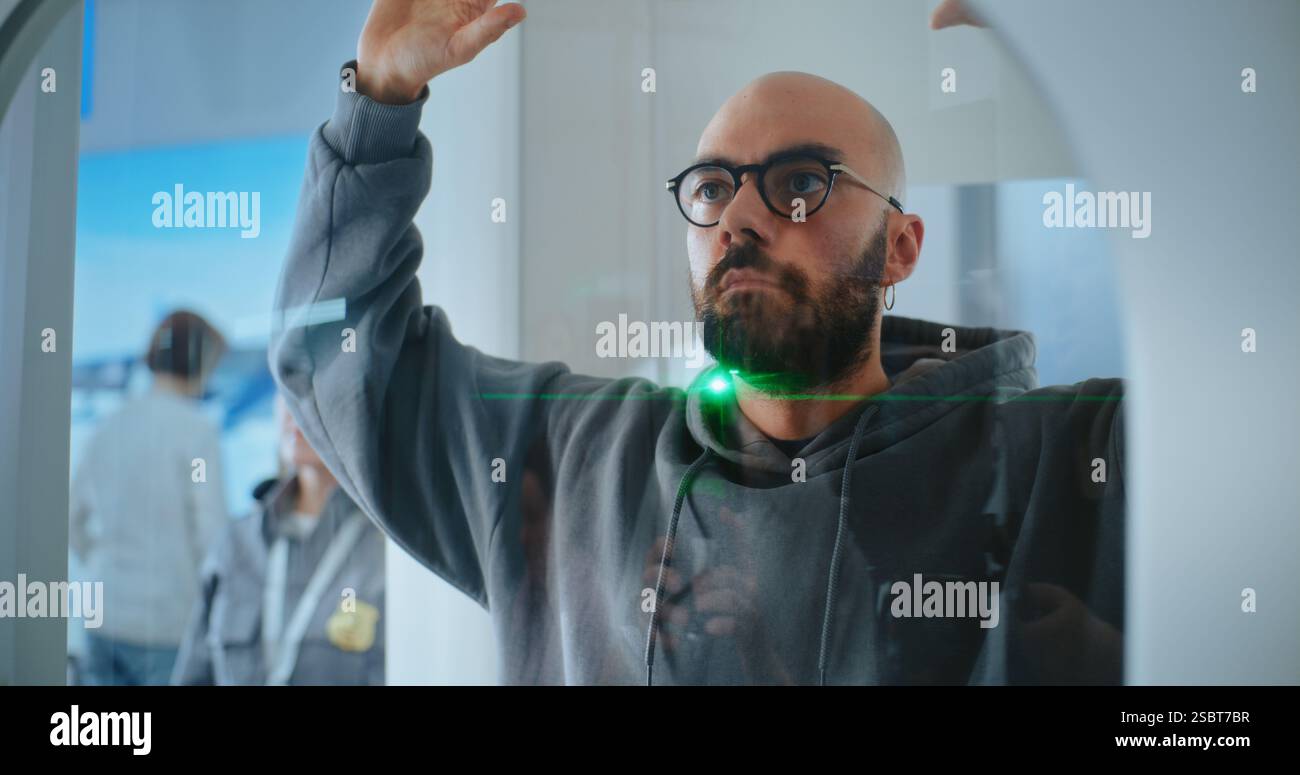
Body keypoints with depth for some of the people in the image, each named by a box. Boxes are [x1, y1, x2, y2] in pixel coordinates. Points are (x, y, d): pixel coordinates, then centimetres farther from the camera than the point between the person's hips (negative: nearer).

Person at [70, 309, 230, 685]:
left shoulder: (108, 429, 9)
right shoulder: (197, 432, -13)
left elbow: (74, 525, 18)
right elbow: (212, 534, -16)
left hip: (108, 616, 6)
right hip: (171, 624, -6)